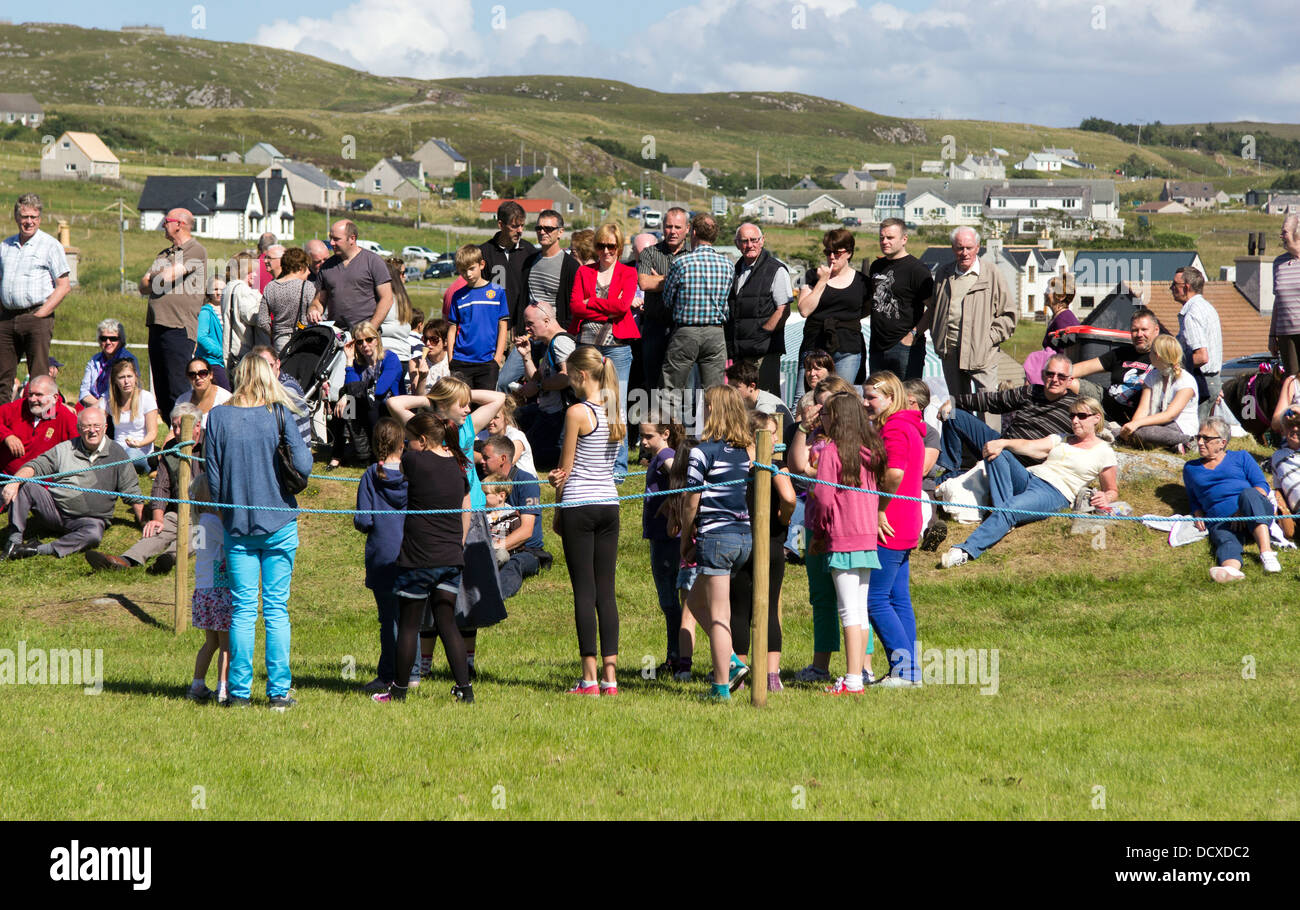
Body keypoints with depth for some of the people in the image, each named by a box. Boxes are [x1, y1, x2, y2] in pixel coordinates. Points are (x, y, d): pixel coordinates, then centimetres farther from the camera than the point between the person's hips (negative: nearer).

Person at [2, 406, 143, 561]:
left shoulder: (116, 454, 2)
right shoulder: (66, 449, 6)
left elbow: (132, 493, 5)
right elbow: (36, 466, 0)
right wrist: (15, 482, -20)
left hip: (90, 518, -2)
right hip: (55, 506, 2)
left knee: (94, 533, -37)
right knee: (24, 486, -18)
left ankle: (38, 551, -36)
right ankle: (14, 541, -23)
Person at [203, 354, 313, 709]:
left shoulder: (218, 417, -2)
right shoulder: (279, 415, -6)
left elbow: (212, 479, -1)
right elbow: (302, 465, -14)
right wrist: (305, 451, 8)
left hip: (237, 524, 1)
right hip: (279, 524, -1)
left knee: (242, 610, 6)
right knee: (277, 610, 3)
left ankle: (240, 691, 3)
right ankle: (279, 691, 3)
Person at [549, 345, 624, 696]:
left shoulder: (577, 412, -11)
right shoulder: (615, 413, 10)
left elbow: (565, 468, -5)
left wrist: (557, 514, 6)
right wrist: (562, 476, -3)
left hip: (579, 505, -6)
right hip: (609, 504, 6)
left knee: (584, 590, -4)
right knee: (606, 590, 6)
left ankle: (590, 678, -4)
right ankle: (610, 676, 3)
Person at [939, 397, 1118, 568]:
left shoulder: (1103, 452, 11)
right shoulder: (1061, 440, 25)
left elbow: (1113, 491, 11)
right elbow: (1029, 446, 9)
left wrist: (1105, 498, -15)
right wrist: (1002, 443, -11)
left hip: (1054, 492, -7)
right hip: (1029, 477, 7)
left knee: (1010, 509, -35)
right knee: (996, 453, -18)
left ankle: (968, 550, -48)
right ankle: (1002, 513, -27)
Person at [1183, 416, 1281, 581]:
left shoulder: (1241, 457, 21)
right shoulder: (1191, 469, 31)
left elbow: (1262, 486, 10)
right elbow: (1194, 500, 34)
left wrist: (1243, 510, -9)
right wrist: (1198, 516, 9)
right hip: (1221, 521, 1)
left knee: (1248, 494, -37)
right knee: (1226, 542, -37)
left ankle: (1266, 552, -52)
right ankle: (1231, 569, -75)